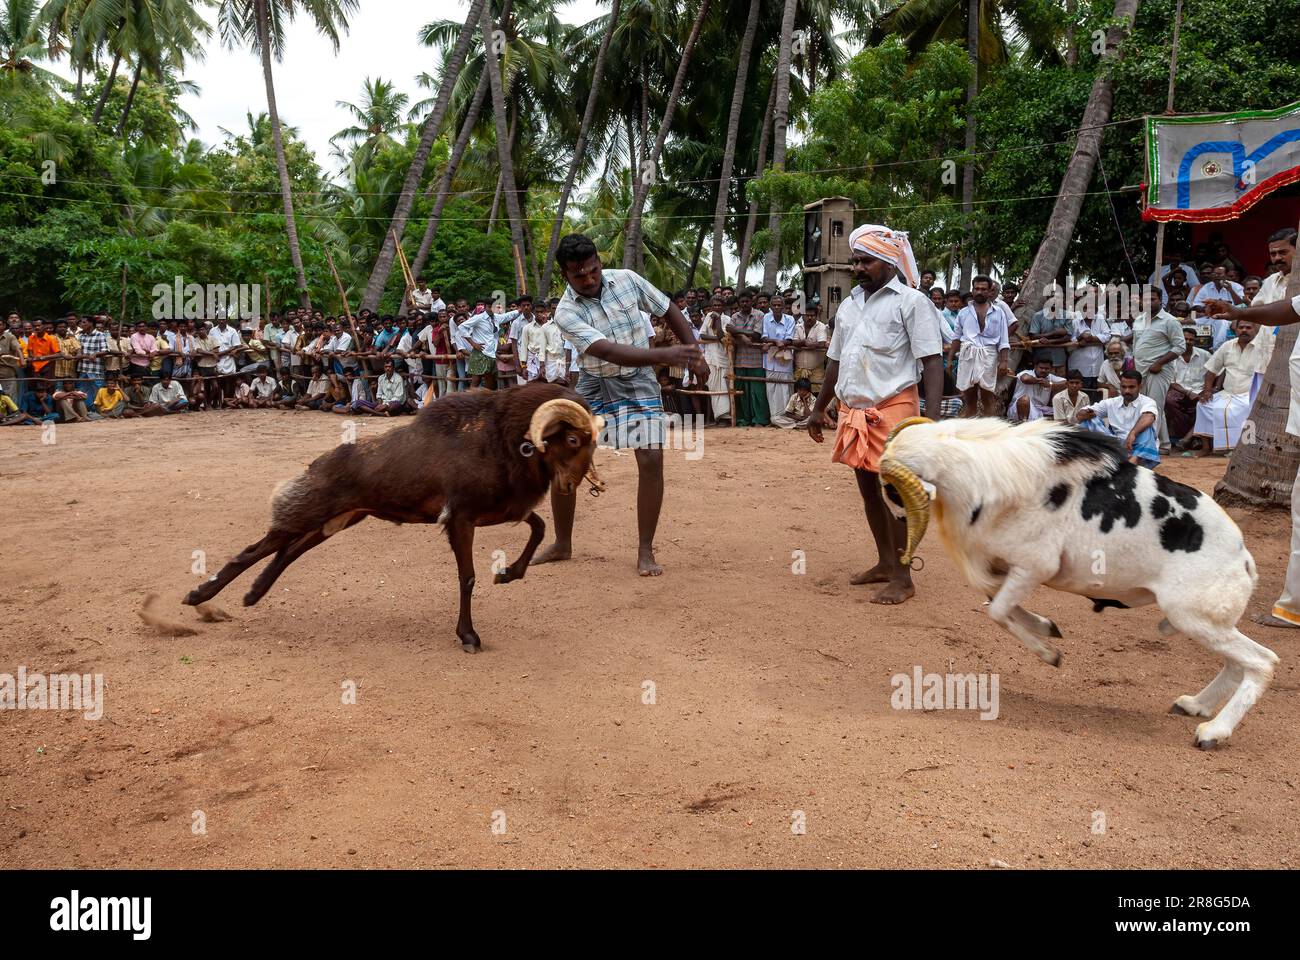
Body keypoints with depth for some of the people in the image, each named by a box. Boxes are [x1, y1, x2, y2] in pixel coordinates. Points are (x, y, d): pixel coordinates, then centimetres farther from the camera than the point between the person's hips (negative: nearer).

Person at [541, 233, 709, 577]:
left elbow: (670, 311, 4)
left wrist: (695, 355, 0)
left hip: (637, 383, 0)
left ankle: (645, 551, -1)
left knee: (651, 461, -13)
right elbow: (610, 352, -34)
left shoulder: (627, 280, -11)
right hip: (594, 386, 0)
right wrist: (665, 354, -45)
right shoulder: (566, 312, -19)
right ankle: (562, 545, 18)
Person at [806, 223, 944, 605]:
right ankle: (885, 562, 25)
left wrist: (932, 419, -21)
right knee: (868, 488, 12)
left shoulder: (911, 302, -5)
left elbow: (932, 362, -11)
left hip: (892, 411, -7)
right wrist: (819, 408, 24)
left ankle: (902, 576, 5)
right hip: (853, 411, 7)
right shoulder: (849, 305, 16)